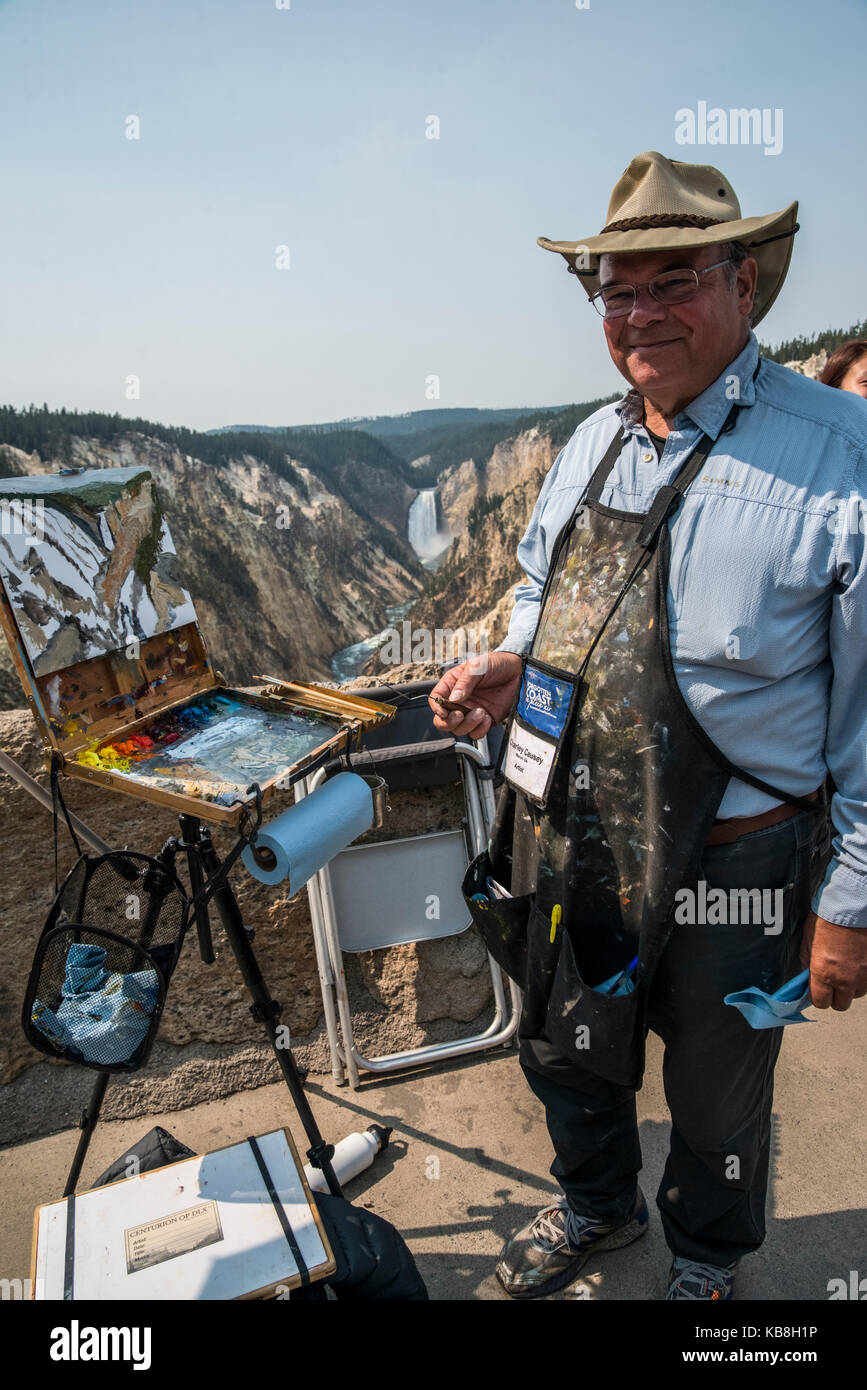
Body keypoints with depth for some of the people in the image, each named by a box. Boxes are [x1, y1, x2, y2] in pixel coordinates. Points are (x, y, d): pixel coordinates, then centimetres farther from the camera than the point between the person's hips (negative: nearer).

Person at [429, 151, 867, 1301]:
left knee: (718, 1096, 22)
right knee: (566, 1056, 26)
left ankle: (707, 1258, 55)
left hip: (731, 864, -5)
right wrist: (510, 668, -4)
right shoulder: (589, 447, 4)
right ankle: (597, 1205, 59)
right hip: (562, 839, 6)